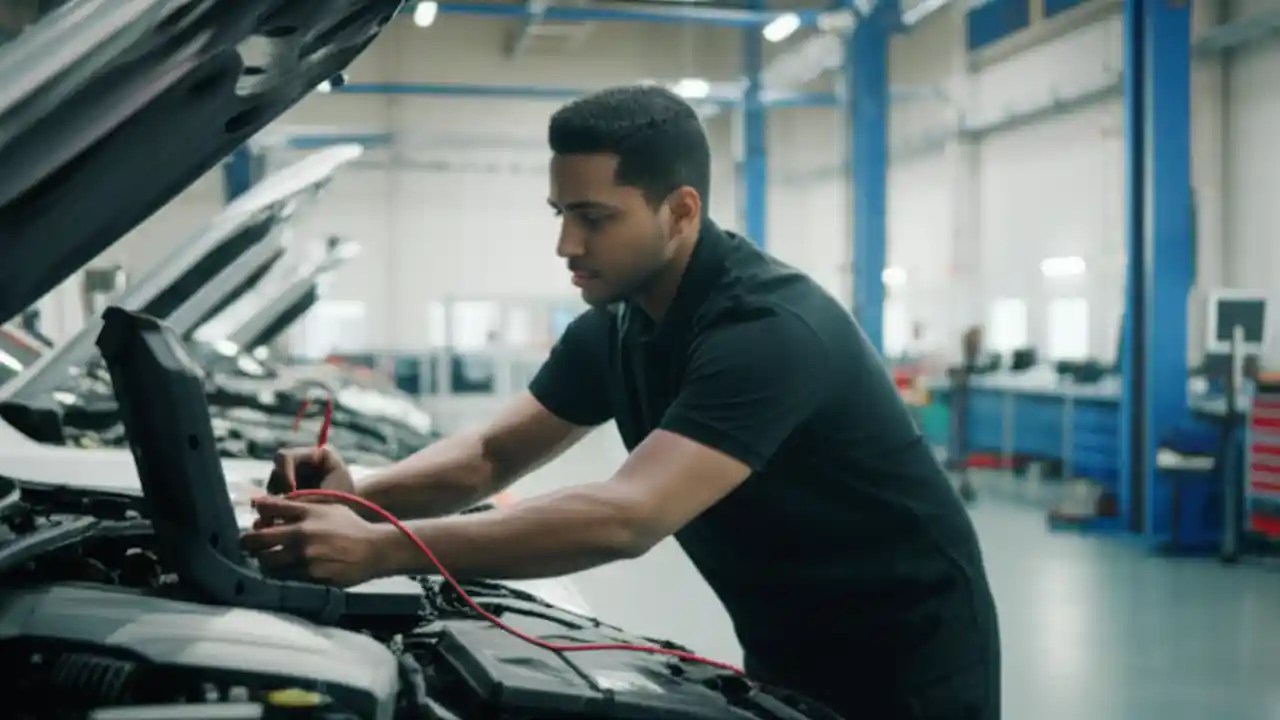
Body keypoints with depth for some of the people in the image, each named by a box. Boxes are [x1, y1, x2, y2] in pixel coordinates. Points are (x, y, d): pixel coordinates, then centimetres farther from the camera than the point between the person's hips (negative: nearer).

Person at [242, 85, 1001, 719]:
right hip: (788, 652, 7)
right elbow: (490, 456, 3)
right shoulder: (616, 326, -2)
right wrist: (359, 498, -16)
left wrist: (381, 550, -40)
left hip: (907, 656, -7)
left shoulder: (768, 328, -29)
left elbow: (627, 519, -39)